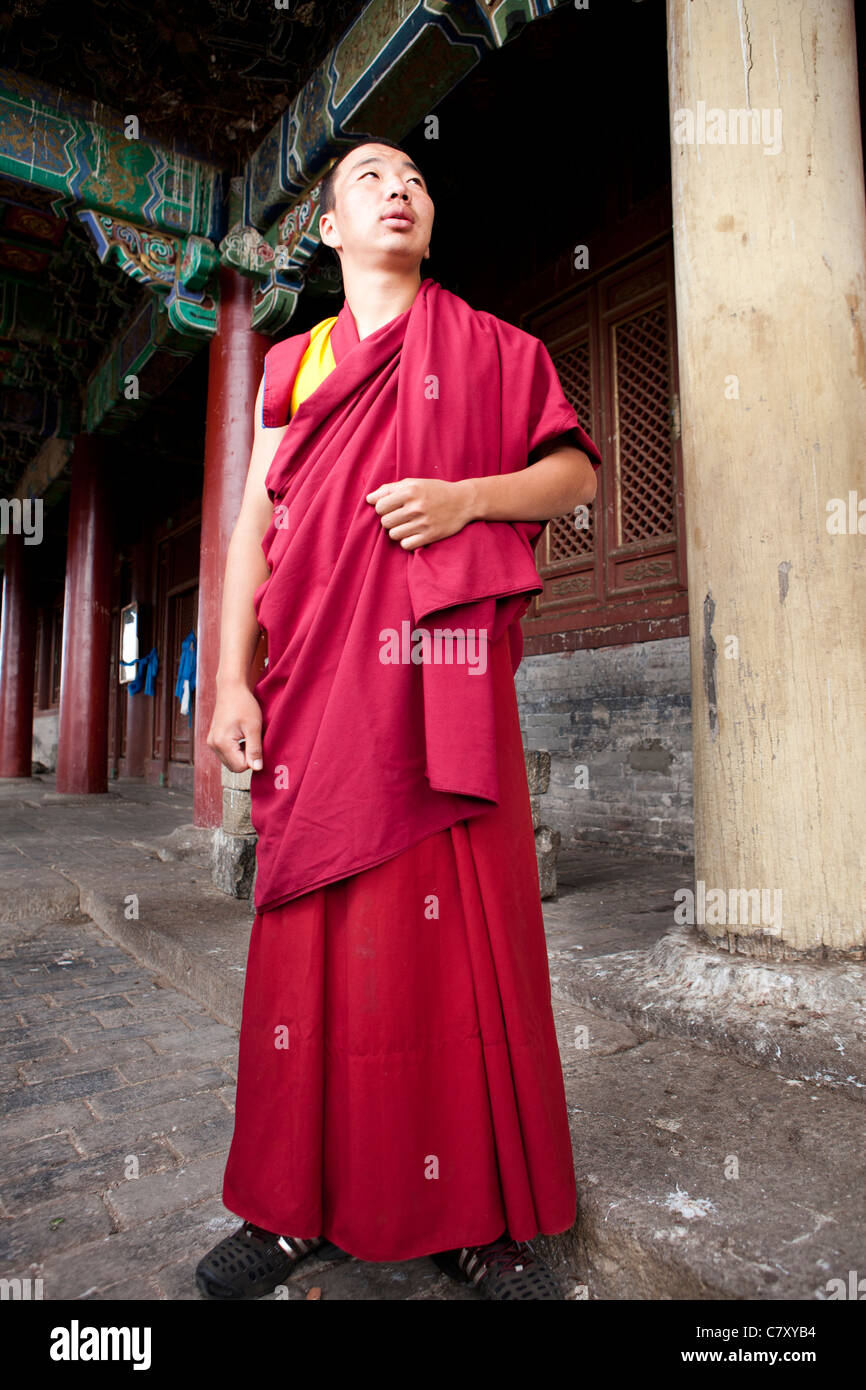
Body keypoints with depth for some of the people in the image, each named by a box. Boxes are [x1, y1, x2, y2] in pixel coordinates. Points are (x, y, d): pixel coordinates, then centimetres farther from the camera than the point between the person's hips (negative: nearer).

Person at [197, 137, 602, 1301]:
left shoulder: (488, 347, 18)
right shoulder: (293, 364, 21)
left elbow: (576, 470, 13)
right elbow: (254, 528, 13)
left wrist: (465, 495, -7)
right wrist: (231, 682, 2)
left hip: (443, 671, -1)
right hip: (318, 678, 2)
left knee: (457, 922, -4)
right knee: (315, 929, 2)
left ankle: (481, 1212, 13)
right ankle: (299, 1203, 18)